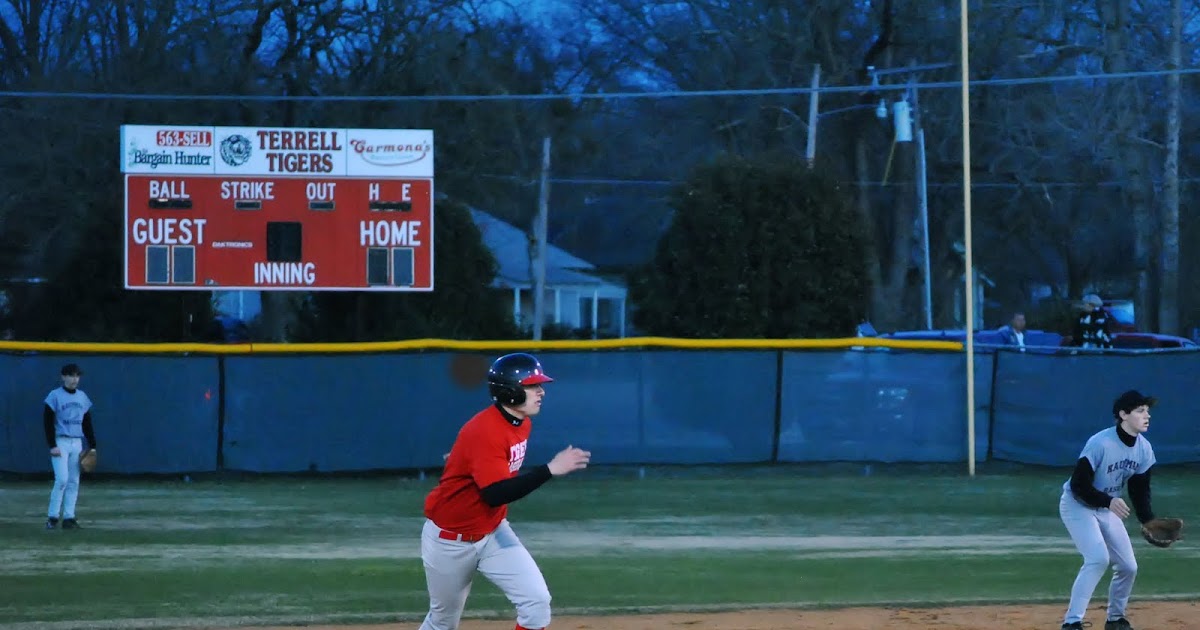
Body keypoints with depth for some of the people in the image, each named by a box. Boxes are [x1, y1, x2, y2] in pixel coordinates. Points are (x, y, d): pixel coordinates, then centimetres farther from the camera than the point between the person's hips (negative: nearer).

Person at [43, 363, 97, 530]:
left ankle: (69, 517, 6)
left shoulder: (83, 397, 12)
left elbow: (87, 423, 17)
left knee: (73, 482, 3)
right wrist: (52, 446, -15)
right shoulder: (55, 396, -5)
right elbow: (48, 422, -8)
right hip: (60, 442, -5)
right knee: (62, 478, -15)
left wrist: (92, 445, 10)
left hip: (77, 443, 5)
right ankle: (52, 516, -8)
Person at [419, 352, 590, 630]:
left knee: (537, 601, -12)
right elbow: (496, 494, -38)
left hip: (493, 533, 7)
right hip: (449, 540, -7)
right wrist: (550, 470, -41)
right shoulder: (485, 430, -29)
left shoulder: (522, 422, -1)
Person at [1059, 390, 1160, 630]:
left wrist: (1149, 521, -14)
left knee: (1128, 566, 5)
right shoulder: (1100, 444, -28)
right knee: (1098, 558, -25)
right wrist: (1108, 501, -39)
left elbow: (1140, 490, 1)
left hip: (1107, 508, 7)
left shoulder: (1144, 449, -6)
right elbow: (1078, 485, -27)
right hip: (1077, 505, -7)